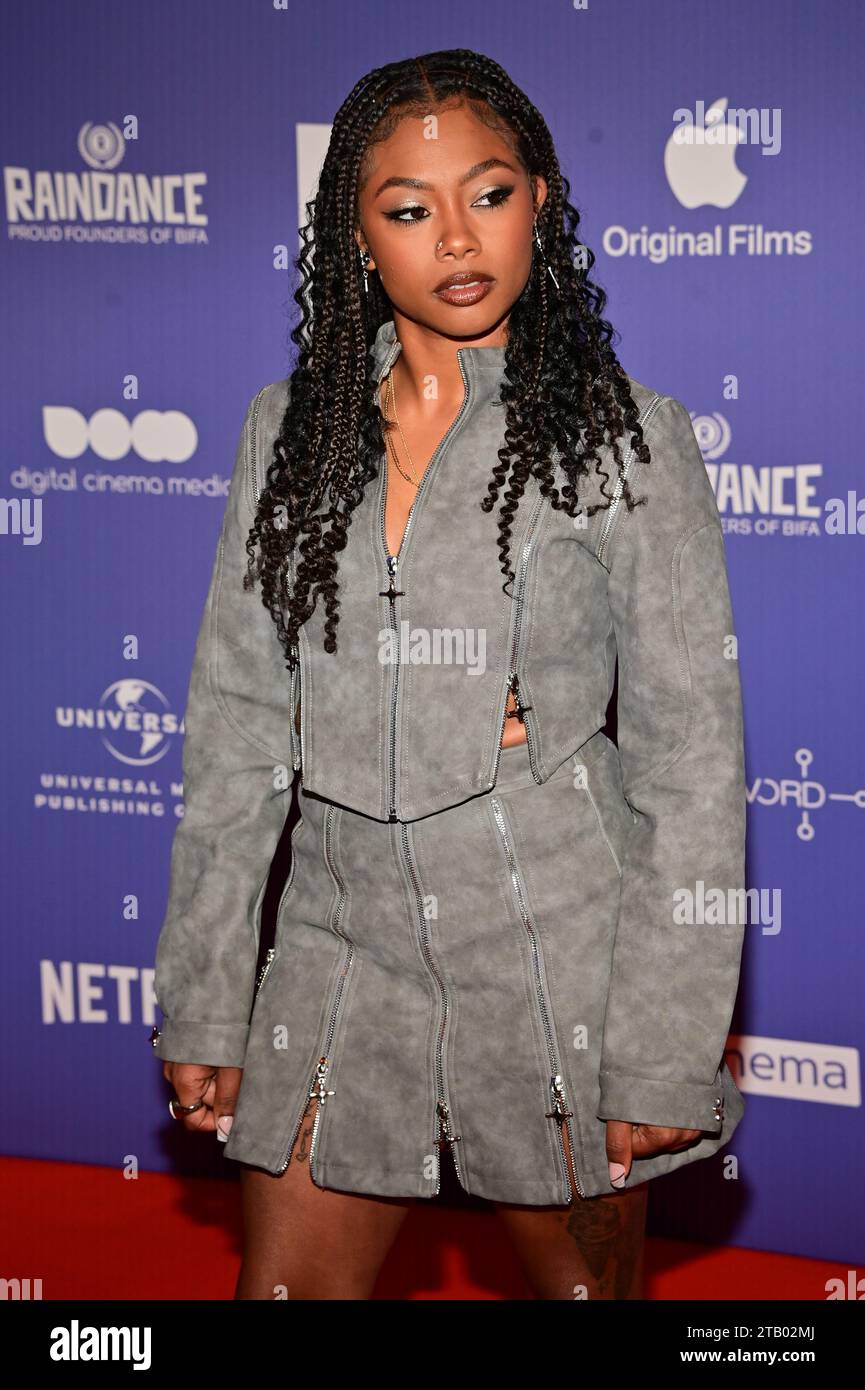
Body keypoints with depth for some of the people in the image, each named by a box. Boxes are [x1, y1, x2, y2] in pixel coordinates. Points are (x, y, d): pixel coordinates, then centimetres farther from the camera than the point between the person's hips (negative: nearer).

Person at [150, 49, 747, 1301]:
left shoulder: (626, 437, -5)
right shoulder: (291, 427, 5)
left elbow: (691, 756, -6)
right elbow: (239, 723, 7)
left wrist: (667, 1055, -10)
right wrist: (204, 1004, 4)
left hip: (558, 939, -3)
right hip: (344, 935, 3)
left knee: (585, 1275, 13)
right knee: (287, 1287, 7)